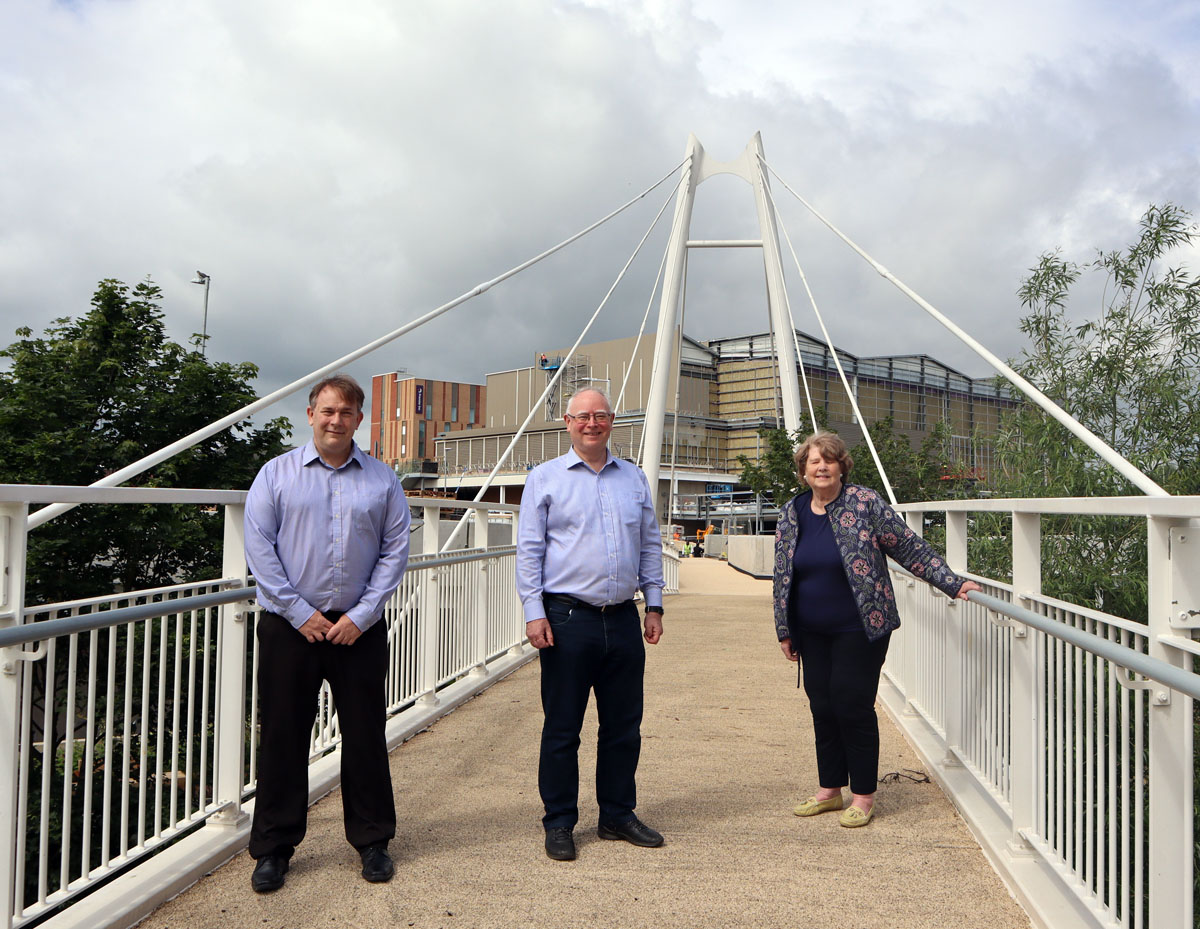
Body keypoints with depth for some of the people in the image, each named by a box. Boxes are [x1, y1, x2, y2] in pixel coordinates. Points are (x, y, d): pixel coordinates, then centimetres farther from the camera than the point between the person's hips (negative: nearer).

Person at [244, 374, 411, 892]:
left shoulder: (382, 480, 6)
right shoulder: (277, 474, 4)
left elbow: (395, 551, 2)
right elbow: (259, 547, -3)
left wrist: (361, 615, -7)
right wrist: (301, 613, -9)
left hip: (359, 629, 1)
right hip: (290, 628, 0)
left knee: (365, 735, 7)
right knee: (283, 737, 7)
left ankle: (372, 840, 23)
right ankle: (273, 848, 21)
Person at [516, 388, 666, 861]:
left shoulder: (634, 479, 13)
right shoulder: (545, 478, 2)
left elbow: (650, 545, 17)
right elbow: (529, 550, -2)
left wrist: (654, 605, 11)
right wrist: (534, 612, -9)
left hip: (623, 619, 4)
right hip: (567, 618, -4)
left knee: (624, 725, 12)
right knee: (562, 728, 4)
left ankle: (618, 814, 27)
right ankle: (559, 823, 18)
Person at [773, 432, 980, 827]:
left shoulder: (865, 504, -8)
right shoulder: (791, 514, 6)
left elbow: (910, 547, -6)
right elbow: (782, 575, 11)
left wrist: (952, 583, -12)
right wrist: (784, 630, 11)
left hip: (859, 630, -5)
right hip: (812, 634, 5)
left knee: (853, 707, -3)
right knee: (822, 707, 9)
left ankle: (863, 796, 14)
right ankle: (830, 790, 25)